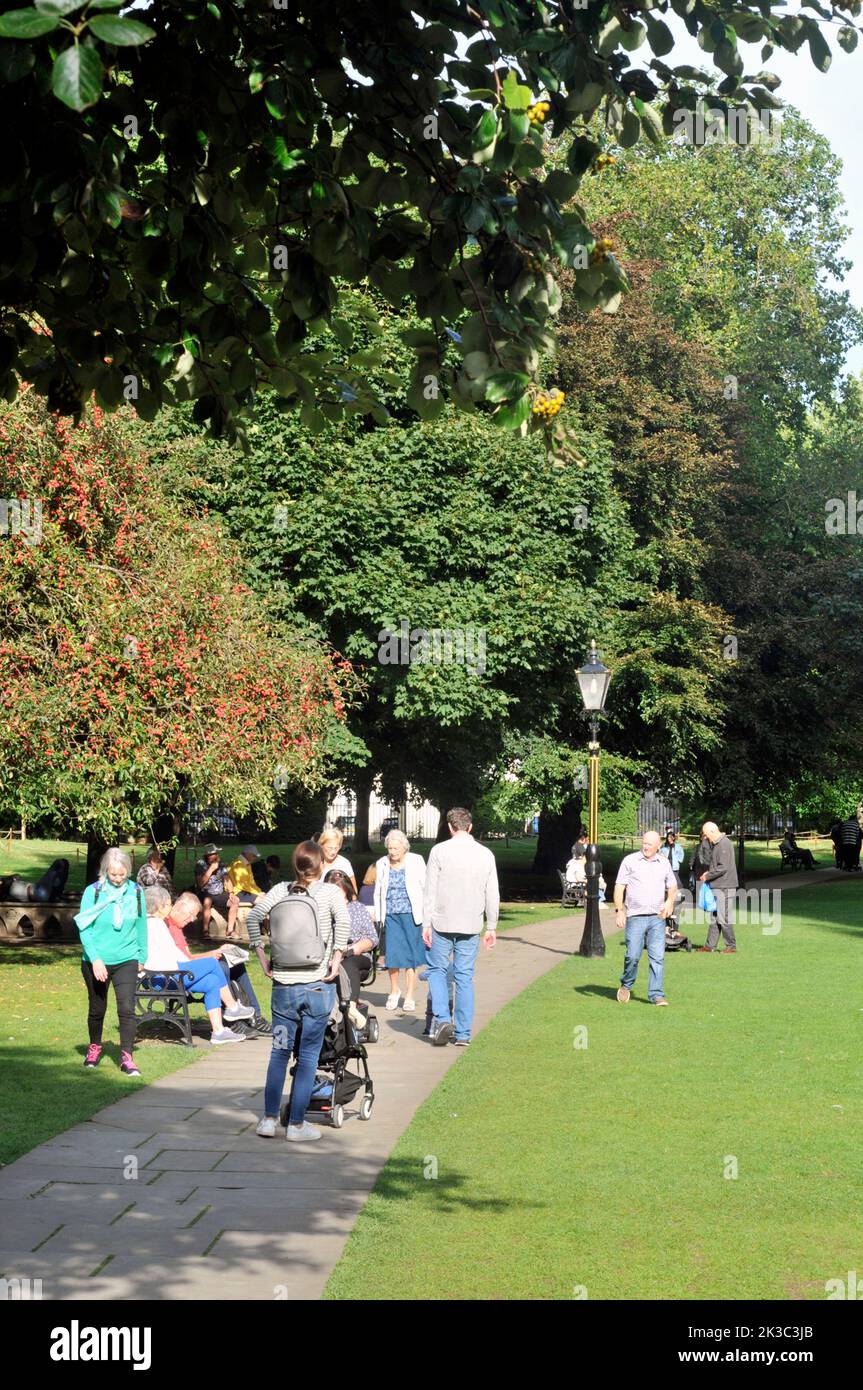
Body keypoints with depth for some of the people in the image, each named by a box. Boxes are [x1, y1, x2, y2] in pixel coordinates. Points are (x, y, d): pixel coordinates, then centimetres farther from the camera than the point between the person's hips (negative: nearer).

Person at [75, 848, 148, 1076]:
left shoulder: (136, 892, -2)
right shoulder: (93, 892, -9)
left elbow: (141, 927, 9)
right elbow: (84, 928, -10)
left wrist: (142, 957, 14)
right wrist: (95, 959, -19)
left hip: (126, 960, 0)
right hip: (96, 961, 0)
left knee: (127, 1008, -12)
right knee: (97, 1009, 15)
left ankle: (126, 1057, -7)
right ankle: (95, 1047, 38)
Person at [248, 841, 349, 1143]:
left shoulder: (280, 890, 5)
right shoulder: (330, 892, -3)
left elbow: (253, 916, -4)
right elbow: (343, 921, -20)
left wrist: (262, 956, 1)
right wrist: (336, 958, -13)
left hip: (283, 984, 2)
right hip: (317, 985, -2)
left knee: (279, 1052, 12)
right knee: (308, 1055, 4)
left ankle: (269, 1118, 11)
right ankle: (297, 1124, 5)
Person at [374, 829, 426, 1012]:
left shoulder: (416, 861, -1)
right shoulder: (382, 864, 7)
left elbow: (426, 887, 2)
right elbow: (378, 892, 15)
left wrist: (426, 914, -3)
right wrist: (378, 917, 12)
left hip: (410, 914, -2)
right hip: (390, 915, 2)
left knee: (411, 956, 0)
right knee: (392, 954, -3)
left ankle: (409, 997, 8)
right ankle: (394, 992, 18)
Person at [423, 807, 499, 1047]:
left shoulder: (440, 851, -6)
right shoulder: (485, 854, 4)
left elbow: (430, 891, -6)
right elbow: (493, 895, 7)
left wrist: (426, 924, -2)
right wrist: (491, 927, 14)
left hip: (443, 923, -3)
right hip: (471, 926, 3)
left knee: (437, 970, 10)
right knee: (465, 977, 7)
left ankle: (441, 1018, -8)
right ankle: (463, 1033, 7)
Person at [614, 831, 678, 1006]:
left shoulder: (664, 863, 12)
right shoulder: (629, 861, 2)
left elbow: (672, 886, 23)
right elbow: (619, 887, 0)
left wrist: (670, 901, 3)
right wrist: (619, 910, -10)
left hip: (657, 917, 3)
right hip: (635, 917, -3)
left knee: (657, 957, -3)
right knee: (633, 955, -5)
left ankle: (656, 994, 1)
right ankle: (626, 986, 19)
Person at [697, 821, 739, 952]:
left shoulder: (724, 844, -17)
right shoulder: (715, 844, 14)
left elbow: (723, 868, -21)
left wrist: (707, 876, -12)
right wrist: (708, 872, 8)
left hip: (724, 887, -10)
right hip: (716, 886, 10)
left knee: (723, 918, -5)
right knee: (714, 917, 12)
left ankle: (731, 946, 3)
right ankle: (710, 945, 17)